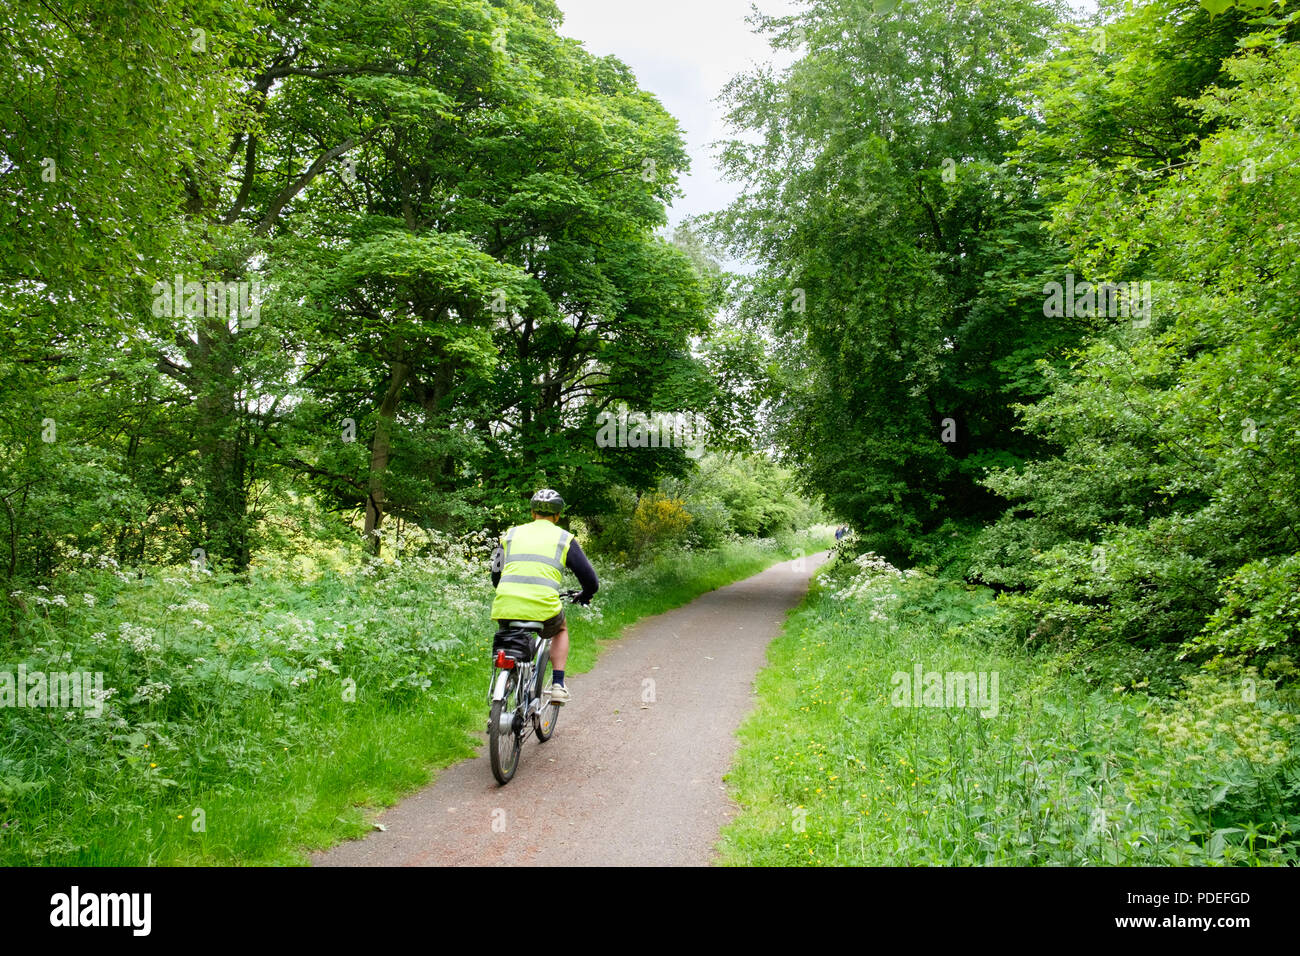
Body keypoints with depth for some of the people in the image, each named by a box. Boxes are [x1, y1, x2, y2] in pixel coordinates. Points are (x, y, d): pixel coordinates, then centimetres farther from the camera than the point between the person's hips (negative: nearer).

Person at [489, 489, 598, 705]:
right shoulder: (564, 538, 13)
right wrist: (584, 596, 35)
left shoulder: (511, 534, 19)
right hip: (543, 607, -2)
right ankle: (558, 685, 18)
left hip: (506, 607, 2)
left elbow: (496, 577, 24)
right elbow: (590, 580, 13)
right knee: (561, 630, 31)